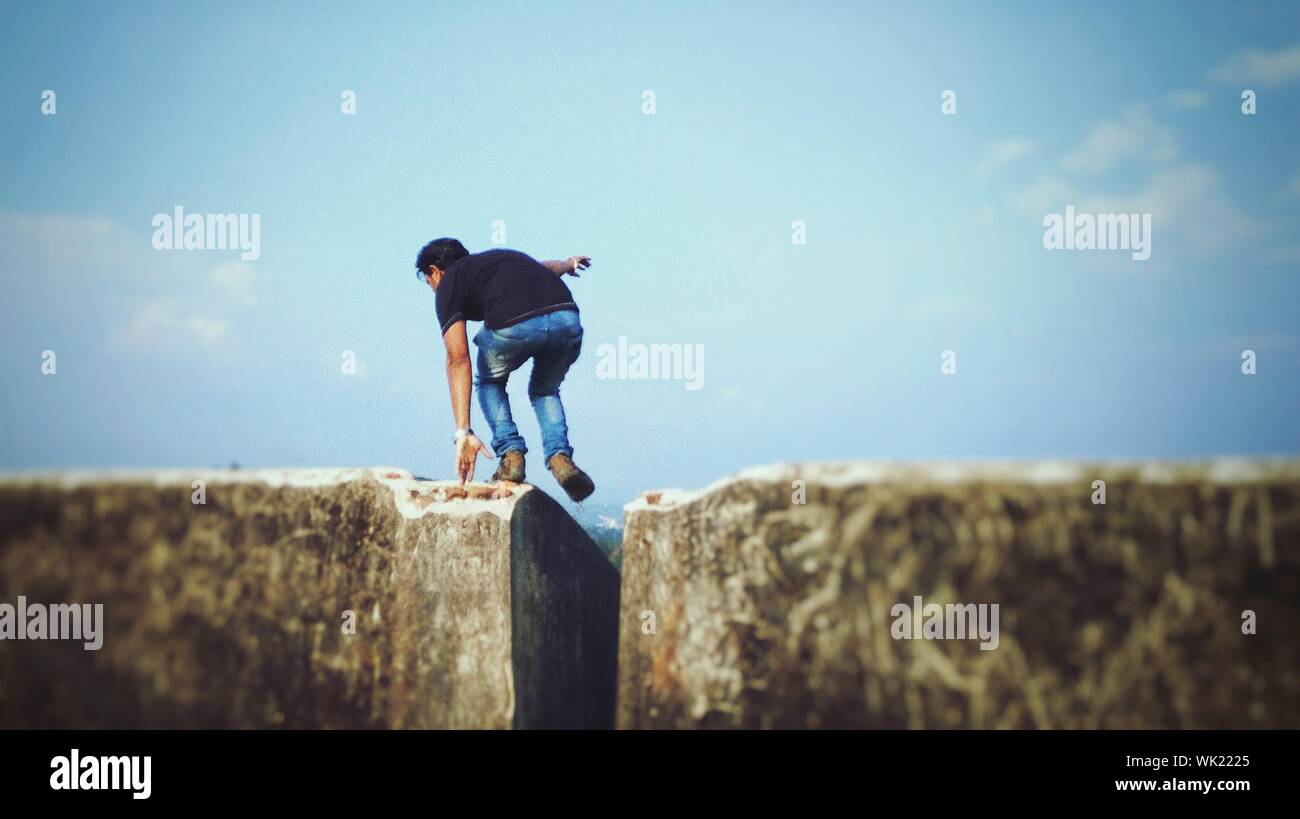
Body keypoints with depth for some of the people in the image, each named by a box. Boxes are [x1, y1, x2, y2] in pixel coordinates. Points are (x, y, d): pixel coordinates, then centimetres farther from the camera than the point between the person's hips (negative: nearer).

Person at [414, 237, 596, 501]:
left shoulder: (448, 284, 19)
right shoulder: (501, 256, 36)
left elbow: (458, 358, 7)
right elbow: (549, 267, 55)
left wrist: (463, 432, 1)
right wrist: (568, 263, 82)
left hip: (515, 326, -4)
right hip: (568, 319, 4)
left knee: (489, 382, 30)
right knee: (544, 391, 32)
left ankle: (511, 454, 13)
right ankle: (560, 457, 7)